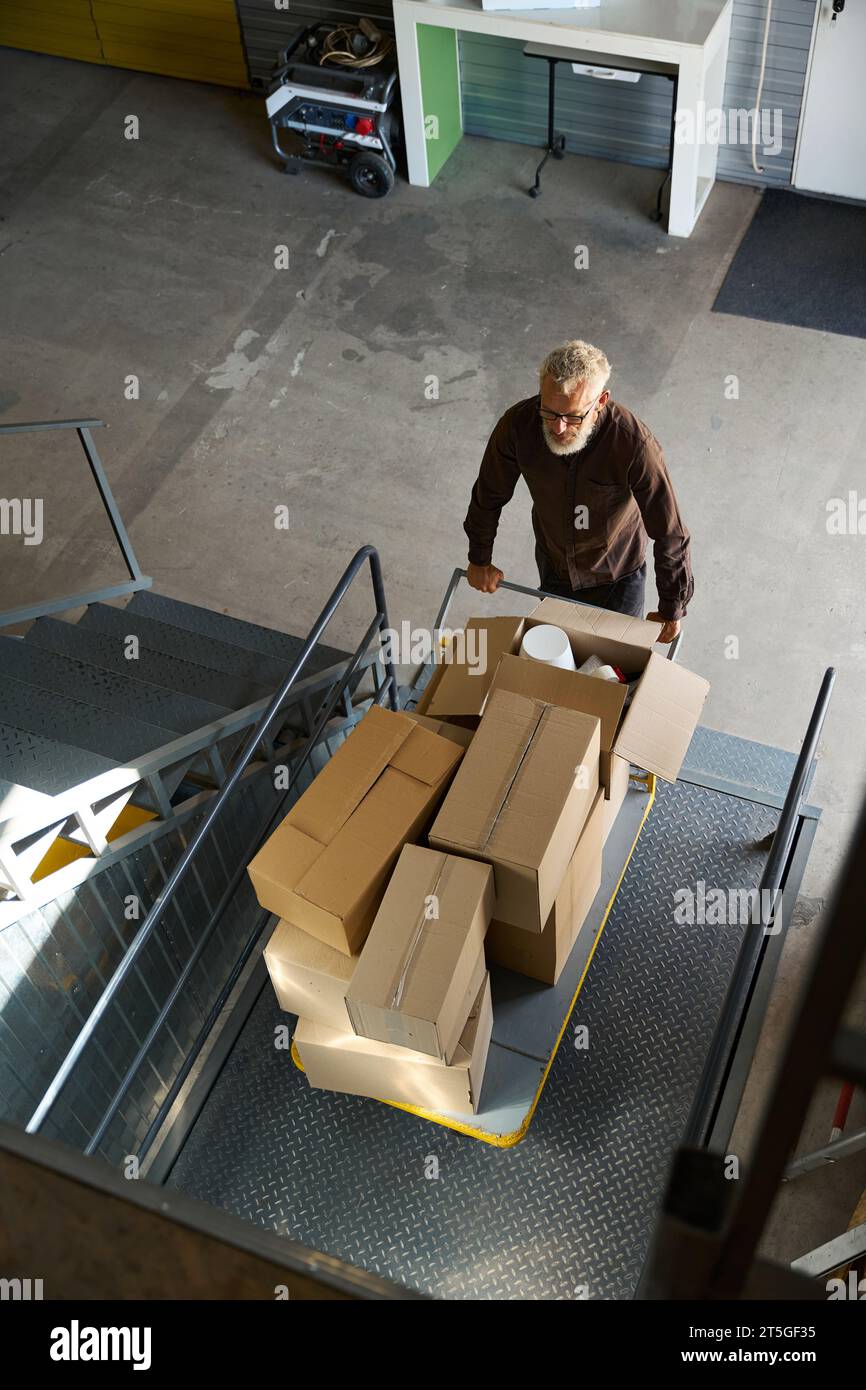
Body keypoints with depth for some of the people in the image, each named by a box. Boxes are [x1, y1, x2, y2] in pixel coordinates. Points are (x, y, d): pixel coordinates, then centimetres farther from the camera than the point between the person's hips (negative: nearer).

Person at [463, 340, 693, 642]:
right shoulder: (519, 424, -29)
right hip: (552, 567, 3)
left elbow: (671, 535, -26)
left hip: (617, 578, -2)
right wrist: (480, 561, 6)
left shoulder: (635, 445, -38)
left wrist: (671, 612, -15)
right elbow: (489, 495, -8)